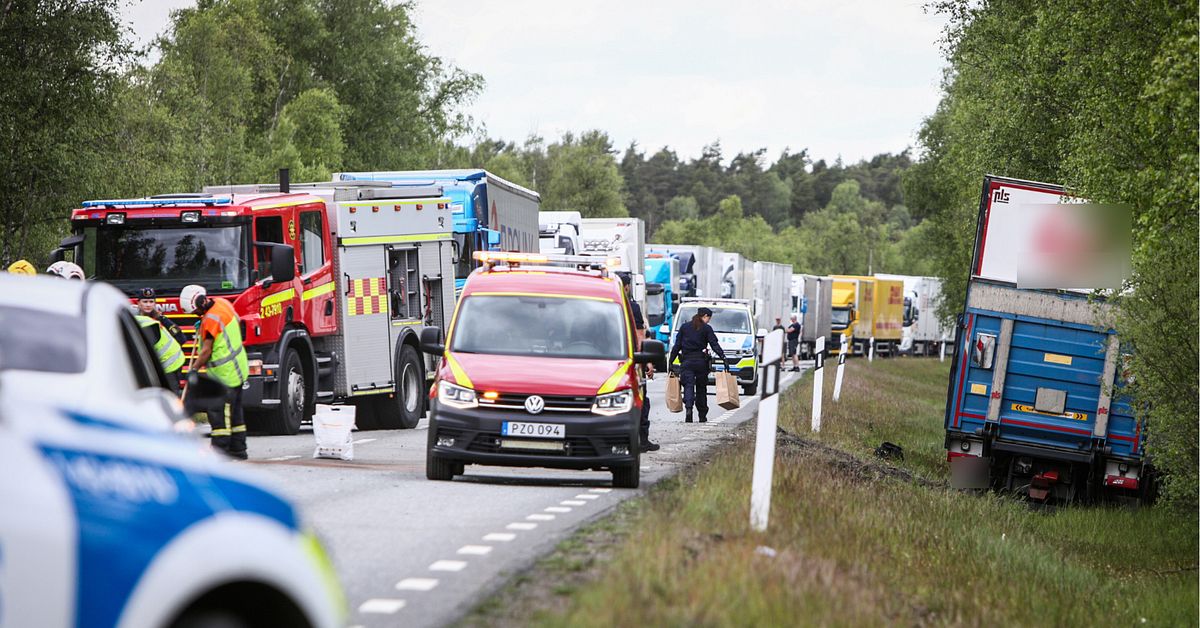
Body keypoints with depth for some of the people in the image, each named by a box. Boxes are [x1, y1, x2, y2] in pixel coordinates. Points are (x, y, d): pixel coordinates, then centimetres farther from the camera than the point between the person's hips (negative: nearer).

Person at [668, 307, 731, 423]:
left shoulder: (684, 327, 9)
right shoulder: (707, 329, 1)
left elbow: (677, 346, 8)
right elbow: (714, 345, -7)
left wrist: (671, 361, 11)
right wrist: (724, 358, -10)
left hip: (686, 361, 1)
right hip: (701, 361, -1)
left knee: (688, 385, -8)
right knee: (701, 387, 11)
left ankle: (688, 408, -34)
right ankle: (702, 415, 17)